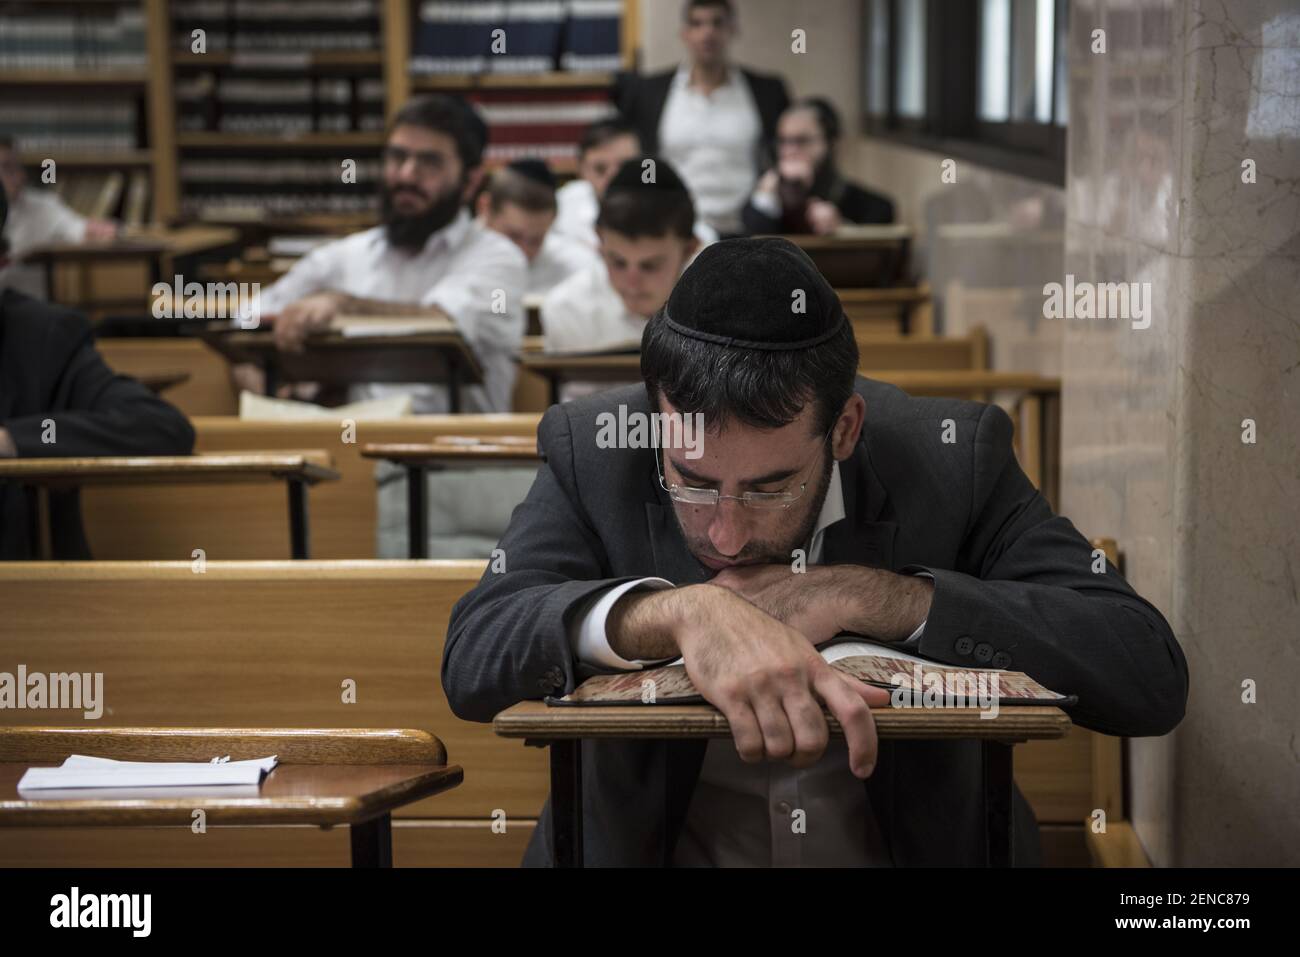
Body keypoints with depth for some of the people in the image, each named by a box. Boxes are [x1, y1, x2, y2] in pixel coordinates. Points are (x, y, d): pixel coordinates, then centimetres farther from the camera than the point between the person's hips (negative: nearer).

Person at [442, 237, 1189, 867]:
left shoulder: (955, 459, -8)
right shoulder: (592, 452, -6)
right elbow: (473, 654, -15)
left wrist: (868, 596, -20)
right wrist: (680, 612, -31)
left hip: (918, 849, 0)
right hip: (654, 849, 0)